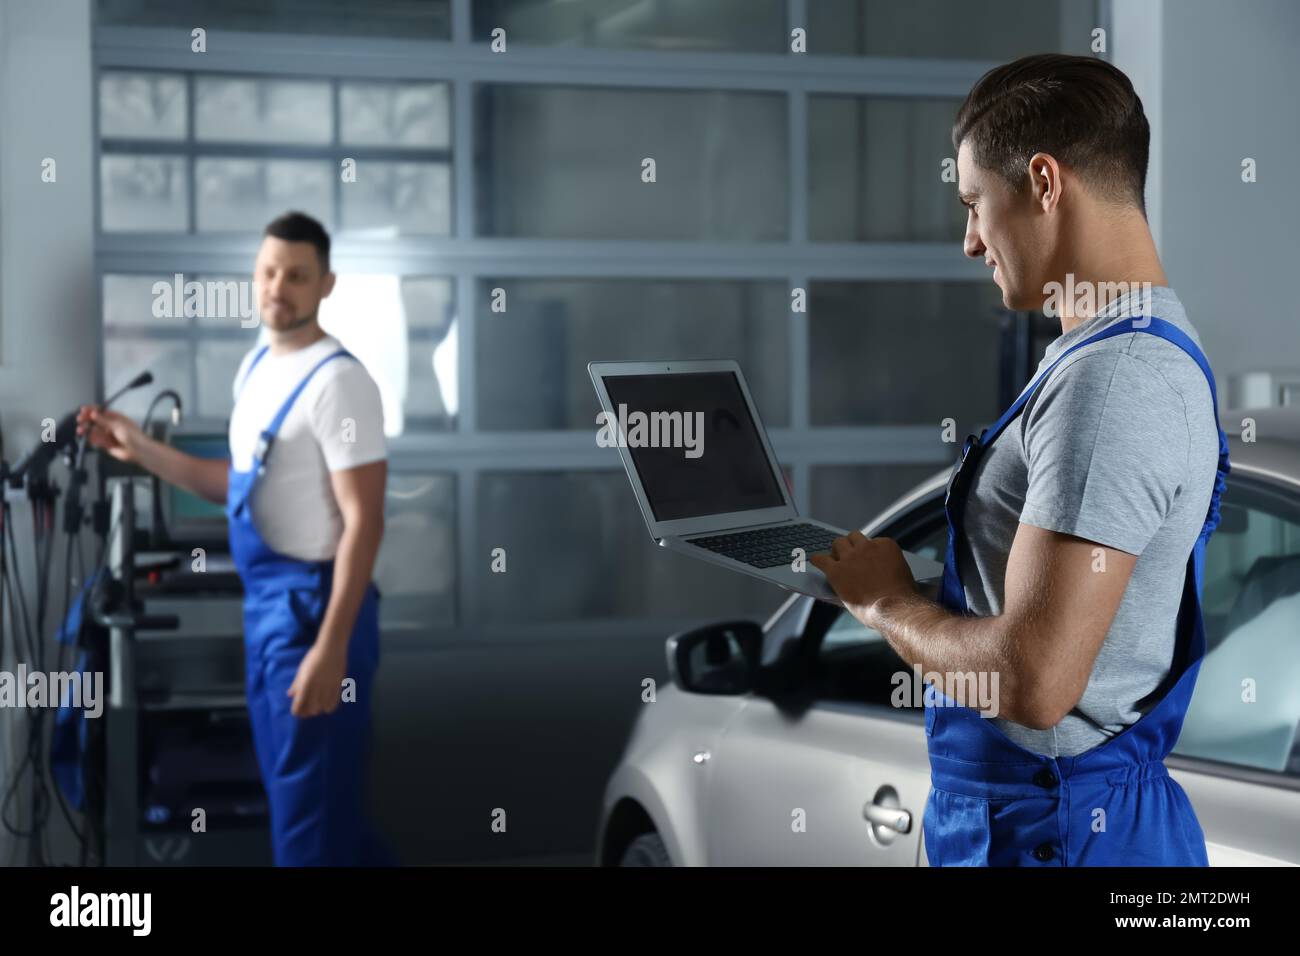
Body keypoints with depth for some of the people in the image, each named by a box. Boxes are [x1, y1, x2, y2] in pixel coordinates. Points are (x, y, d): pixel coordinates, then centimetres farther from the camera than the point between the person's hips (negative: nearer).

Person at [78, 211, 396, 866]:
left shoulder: (337, 381, -17)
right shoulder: (255, 366, 11)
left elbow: (363, 523, -20)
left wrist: (331, 647, -26)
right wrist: (140, 450, 13)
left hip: (315, 605, -9)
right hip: (263, 599, 9)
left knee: (311, 809, -2)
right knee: (288, 789, 19)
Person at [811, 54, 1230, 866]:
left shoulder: (1110, 382, -23)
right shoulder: (1154, 346, 11)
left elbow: (1033, 681, -28)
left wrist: (888, 601, -12)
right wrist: (913, 585, 4)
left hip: (1049, 827, -9)